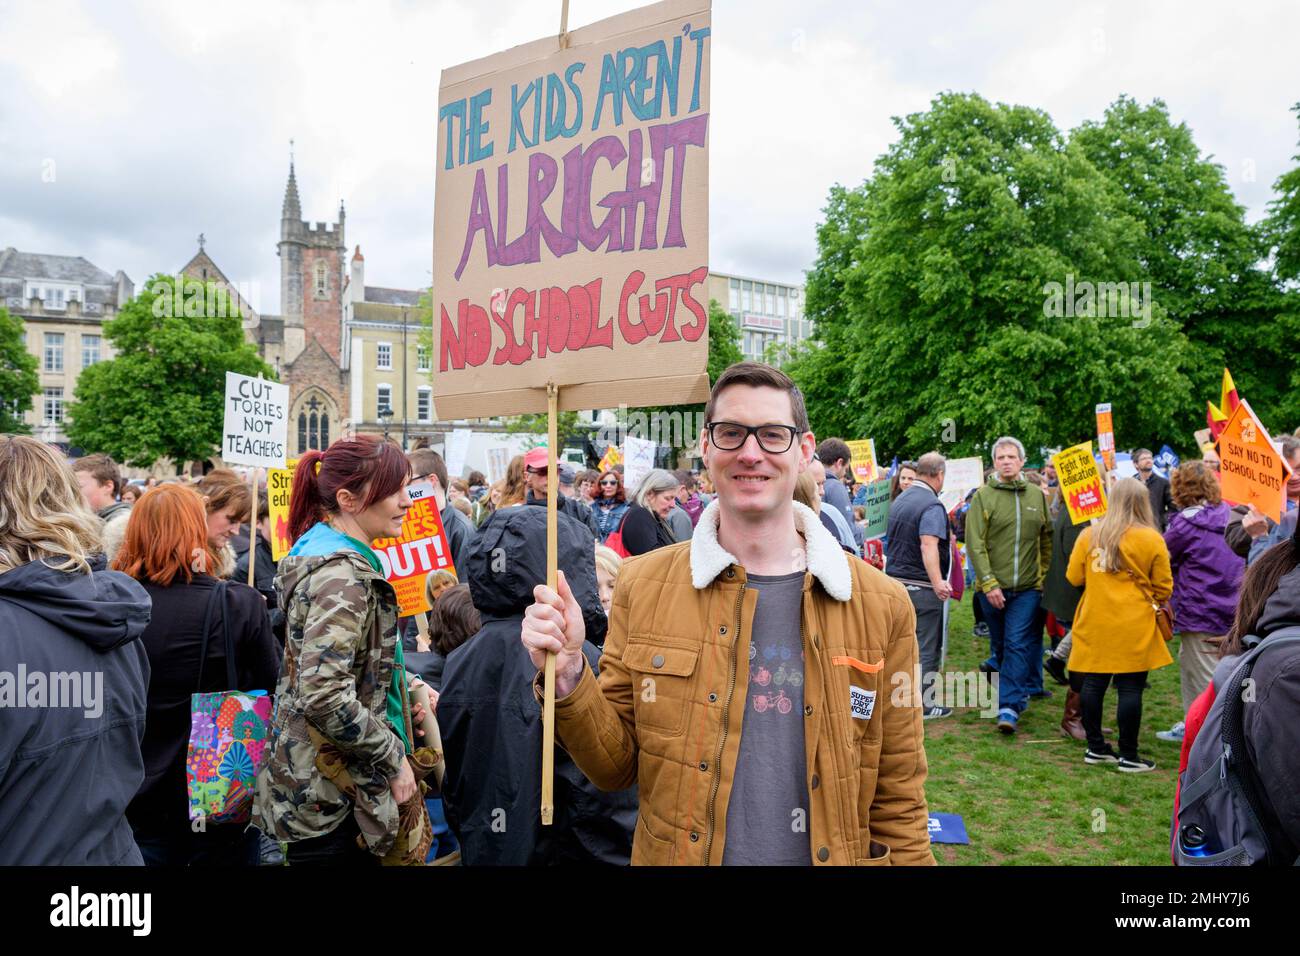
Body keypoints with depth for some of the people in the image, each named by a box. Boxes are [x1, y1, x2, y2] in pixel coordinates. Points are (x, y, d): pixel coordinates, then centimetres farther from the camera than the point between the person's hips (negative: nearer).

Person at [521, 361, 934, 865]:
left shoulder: (882, 604, -9)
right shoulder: (642, 584, -8)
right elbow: (617, 766, -4)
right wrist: (569, 677, -18)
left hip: (832, 853, 0)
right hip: (674, 852, 1)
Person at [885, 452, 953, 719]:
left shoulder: (900, 500, 9)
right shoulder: (932, 506, -18)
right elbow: (928, 545, -32)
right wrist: (937, 581, -41)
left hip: (896, 582, 8)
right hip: (922, 588, -8)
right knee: (927, 648, 4)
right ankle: (925, 705, 11)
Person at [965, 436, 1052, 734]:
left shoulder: (1037, 495, 7)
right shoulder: (983, 495, -5)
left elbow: (1047, 538, 15)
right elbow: (974, 543, -9)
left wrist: (1044, 572, 8)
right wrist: (989, 583, -14)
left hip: (1027, 587, 1)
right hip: (993, 588, -1)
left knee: (1017, 645, -5)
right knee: (1000, 644, 13)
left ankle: (1009, 706, -3)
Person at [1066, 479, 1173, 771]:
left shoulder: (1089, 534, -1)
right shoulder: (1151, 539, -7)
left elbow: (1074, 577, 4)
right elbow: (1163, 588, 0)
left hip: (1095, 623, 3)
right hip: (1134, 627, -3)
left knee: (1093, 683, 11)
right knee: (1130, 688, 3)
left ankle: (1095, 747, 21)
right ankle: (1128, 755, 10)